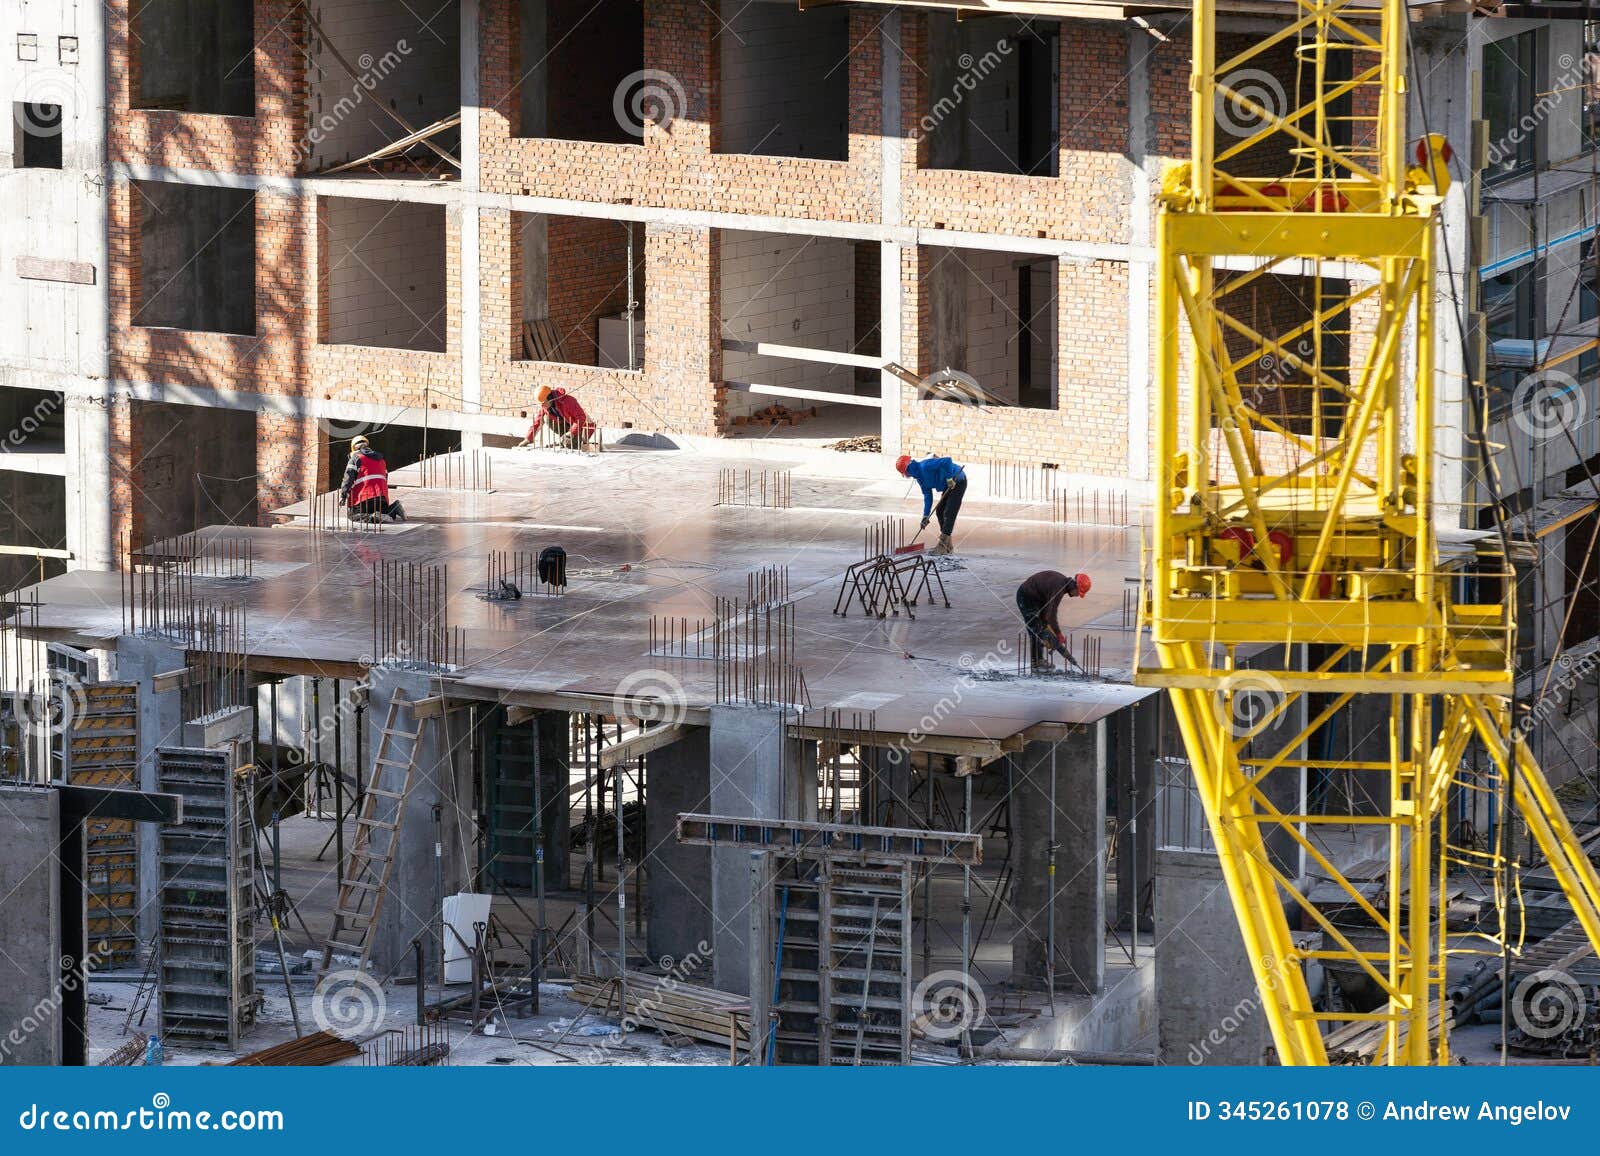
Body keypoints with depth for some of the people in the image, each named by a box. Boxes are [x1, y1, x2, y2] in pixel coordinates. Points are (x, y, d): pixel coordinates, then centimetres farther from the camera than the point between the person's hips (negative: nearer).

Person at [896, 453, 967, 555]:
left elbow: (947, 461, -33)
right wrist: (925, 516, 6)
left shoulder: (925, 466, -25)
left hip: (958, 481, -10)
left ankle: (942, 546, -14)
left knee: (949, 514, -12)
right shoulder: (919, 477, 6)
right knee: (940, 512, 11)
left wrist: (949, 478, -29)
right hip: (948, 486, 10)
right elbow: (928, 495, 10)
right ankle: (947, 544, 19)